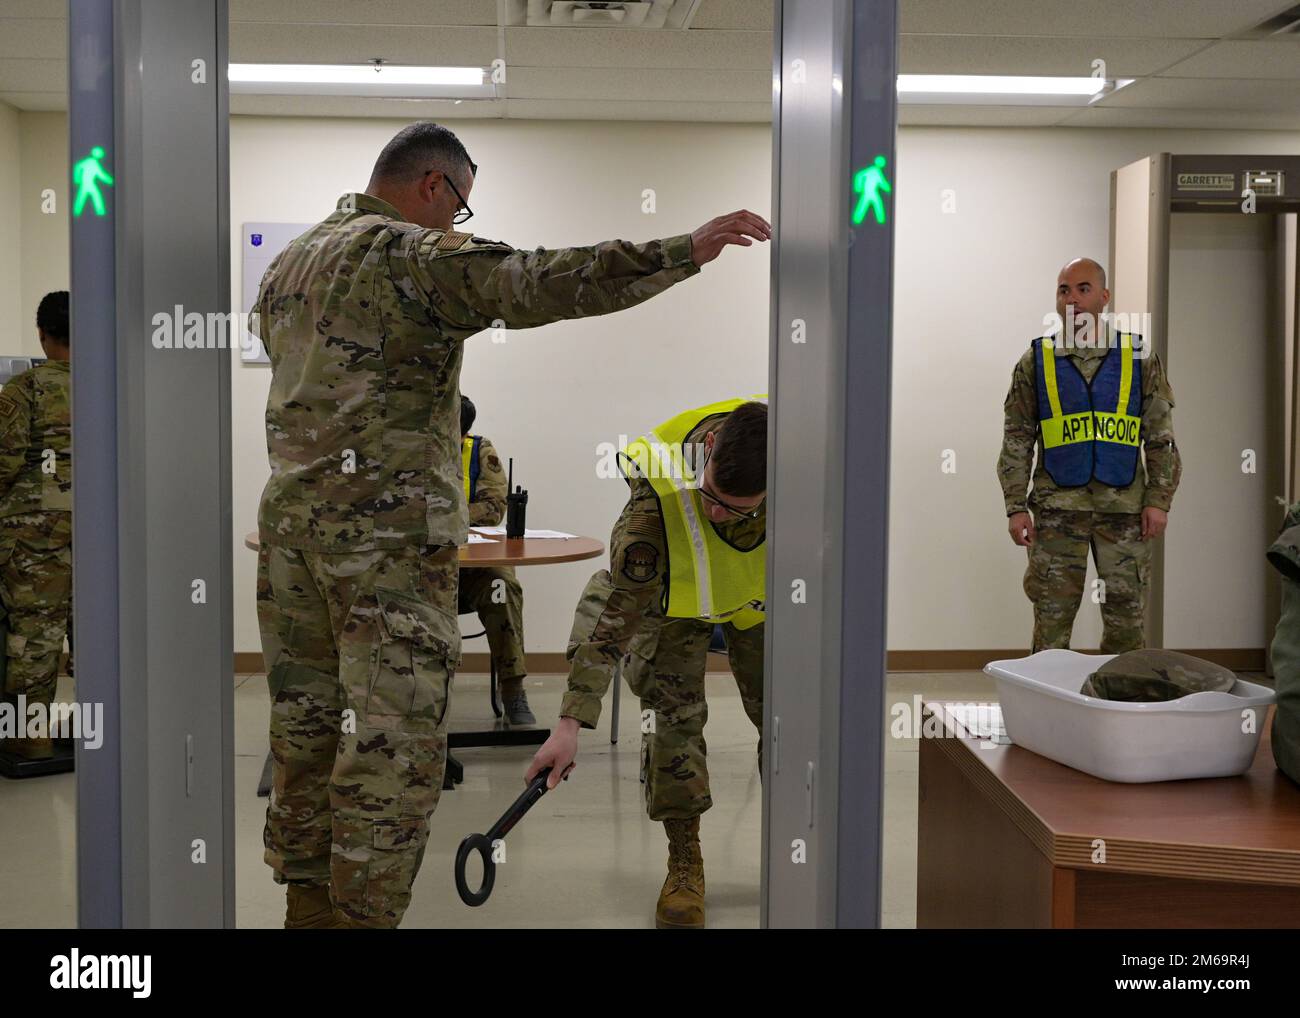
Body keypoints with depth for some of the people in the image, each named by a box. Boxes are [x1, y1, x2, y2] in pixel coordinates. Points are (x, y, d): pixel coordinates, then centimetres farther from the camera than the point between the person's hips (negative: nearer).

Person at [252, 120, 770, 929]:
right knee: (395, 742, -3)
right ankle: (363, 914, -1)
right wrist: (690, 250, -18)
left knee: (307, 723, 13)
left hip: (290, 517, 8)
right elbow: (544, 284, -19)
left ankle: (308, 904, 21)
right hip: (386, 529, -8)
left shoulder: (288, 264, 18)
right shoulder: (417, 255, -8)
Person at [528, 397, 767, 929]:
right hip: (675, 588, -2)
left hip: (763, 591, 3)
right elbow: (617, 611, -41)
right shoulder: (658, 496, -43)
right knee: (672, 712, -13)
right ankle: (684, 863, 0)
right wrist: (571, 722, -42)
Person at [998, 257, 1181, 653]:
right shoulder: (1036, 361, 4)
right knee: (1051, 620, 3)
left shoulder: (1139, 358, 5)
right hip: (1057, 508, 0)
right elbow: (1017, 440, 4)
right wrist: (1016, 507, -3)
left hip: (1124, 508, 1)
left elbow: (1161, 437, 6)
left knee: (1127, 620, 5)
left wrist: (1158, 501, -3)